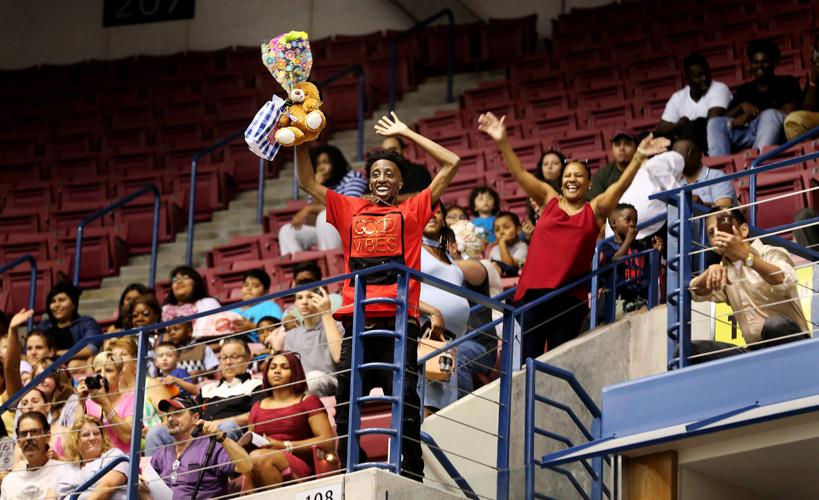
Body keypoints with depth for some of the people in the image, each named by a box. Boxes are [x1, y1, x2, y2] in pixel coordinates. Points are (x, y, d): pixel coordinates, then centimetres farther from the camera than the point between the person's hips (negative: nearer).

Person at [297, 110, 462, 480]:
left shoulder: (412, 211, 13)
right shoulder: (350, 210, 21)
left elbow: (451, 164, 9)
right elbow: (307, 183, 24)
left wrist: (406, 134, 13)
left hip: (399, 318, -3)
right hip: (357, 319, 3)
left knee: (404, 402, -11)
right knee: (347, 405, 1)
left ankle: (412, 476, -9)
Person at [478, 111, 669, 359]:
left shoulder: (595, 210, 8)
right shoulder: (549, 200, 11)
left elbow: (621, 185, -5)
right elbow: (520, 174, 5)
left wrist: (639, 157, -19)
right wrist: (502, 141, -5)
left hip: (570, 297, -1)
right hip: (532, 291, 1)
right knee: (529, 357, -2)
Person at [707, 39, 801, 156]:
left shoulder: (787, 83, 15)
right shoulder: (744, 90, 24)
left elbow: (789, 111, -3)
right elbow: (726, 117, 14)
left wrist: (751, 115, -8)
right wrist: (742, 106, -8)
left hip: (773, 132, -4)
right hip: (746, 132, 4)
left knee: (769, 114, -35)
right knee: (715, 122, -19)